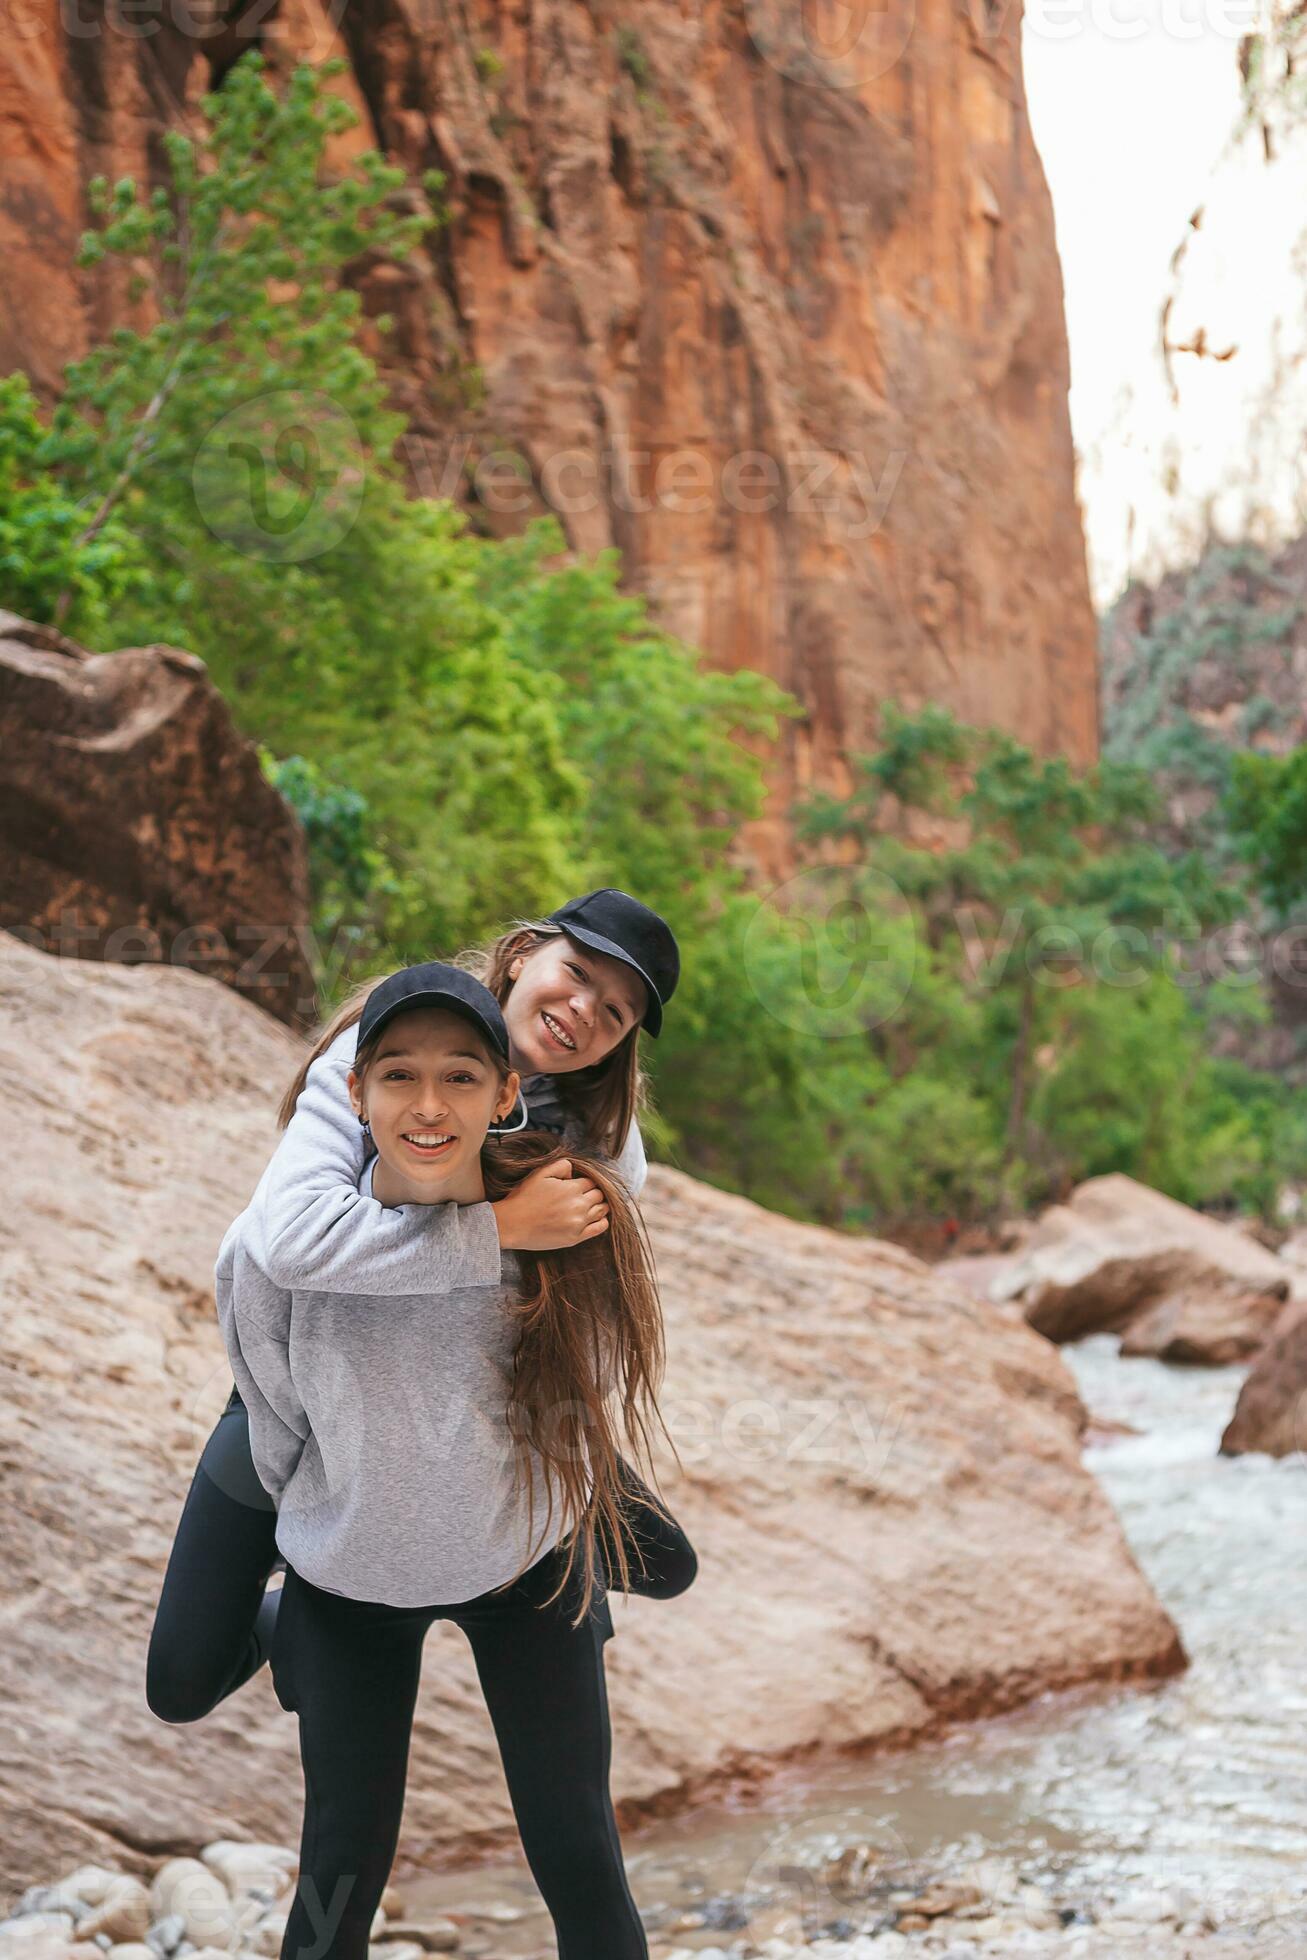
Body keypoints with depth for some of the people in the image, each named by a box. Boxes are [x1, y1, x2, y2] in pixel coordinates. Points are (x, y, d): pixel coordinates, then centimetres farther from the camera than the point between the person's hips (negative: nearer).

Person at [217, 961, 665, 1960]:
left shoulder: (563, 1227, -25)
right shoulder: (276, 1248, -27)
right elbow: (277, 1430, -5)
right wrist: (333, 1521, 11)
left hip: (528, 1564, 1)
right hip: (349, 1579, 0)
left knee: (579, 1859, 4)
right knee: (342, 1873, 4)